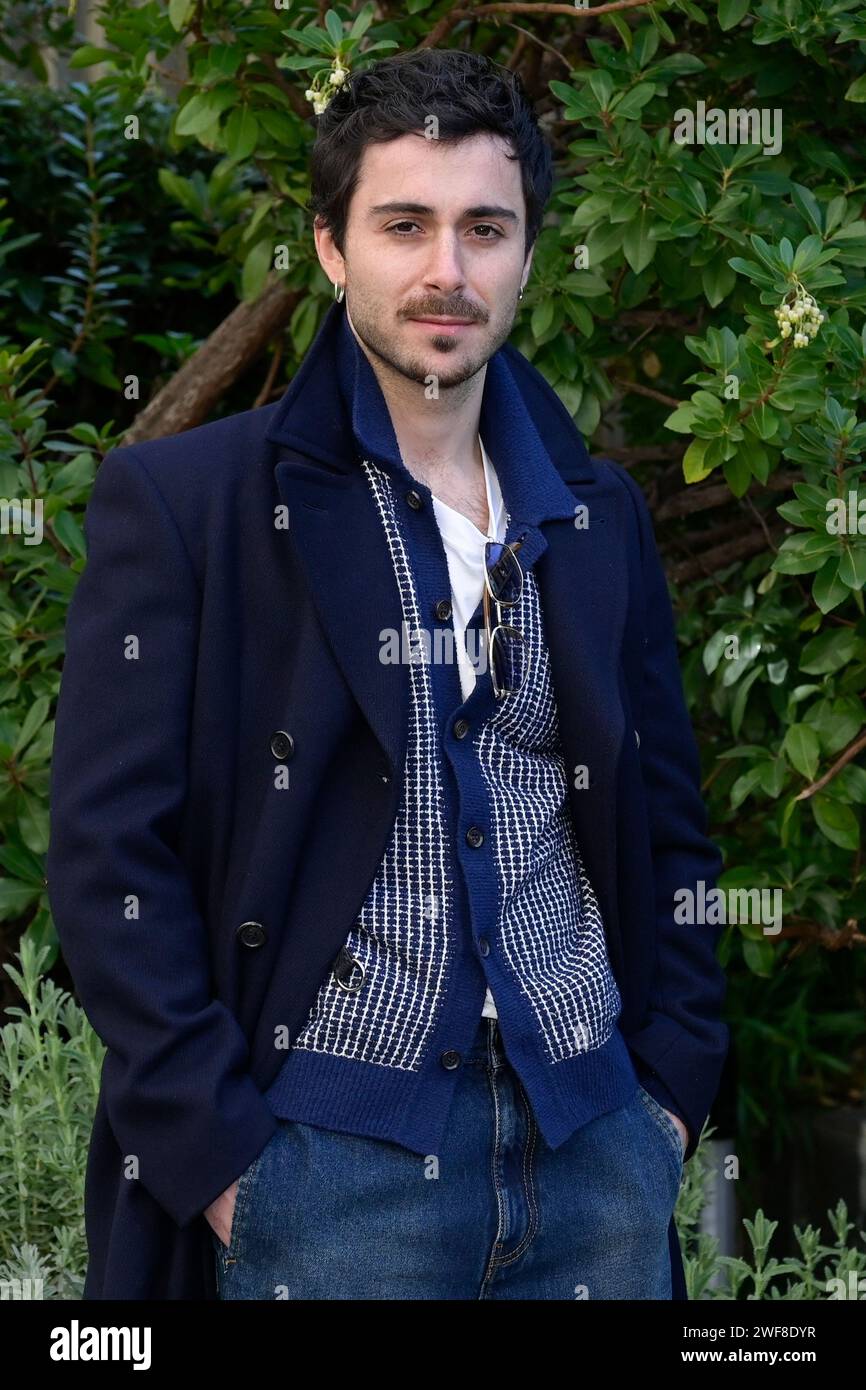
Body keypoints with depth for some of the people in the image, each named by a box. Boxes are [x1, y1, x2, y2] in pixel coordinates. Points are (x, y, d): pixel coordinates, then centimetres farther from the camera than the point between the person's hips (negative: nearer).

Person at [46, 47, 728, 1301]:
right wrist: (216, 1149, -12)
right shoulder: (179, 500, -4)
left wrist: (674, 1084, 6)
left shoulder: (601, 513, 10)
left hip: (596, 1148, 4)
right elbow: (109, 853, -7)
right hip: (327, 1165, -4)